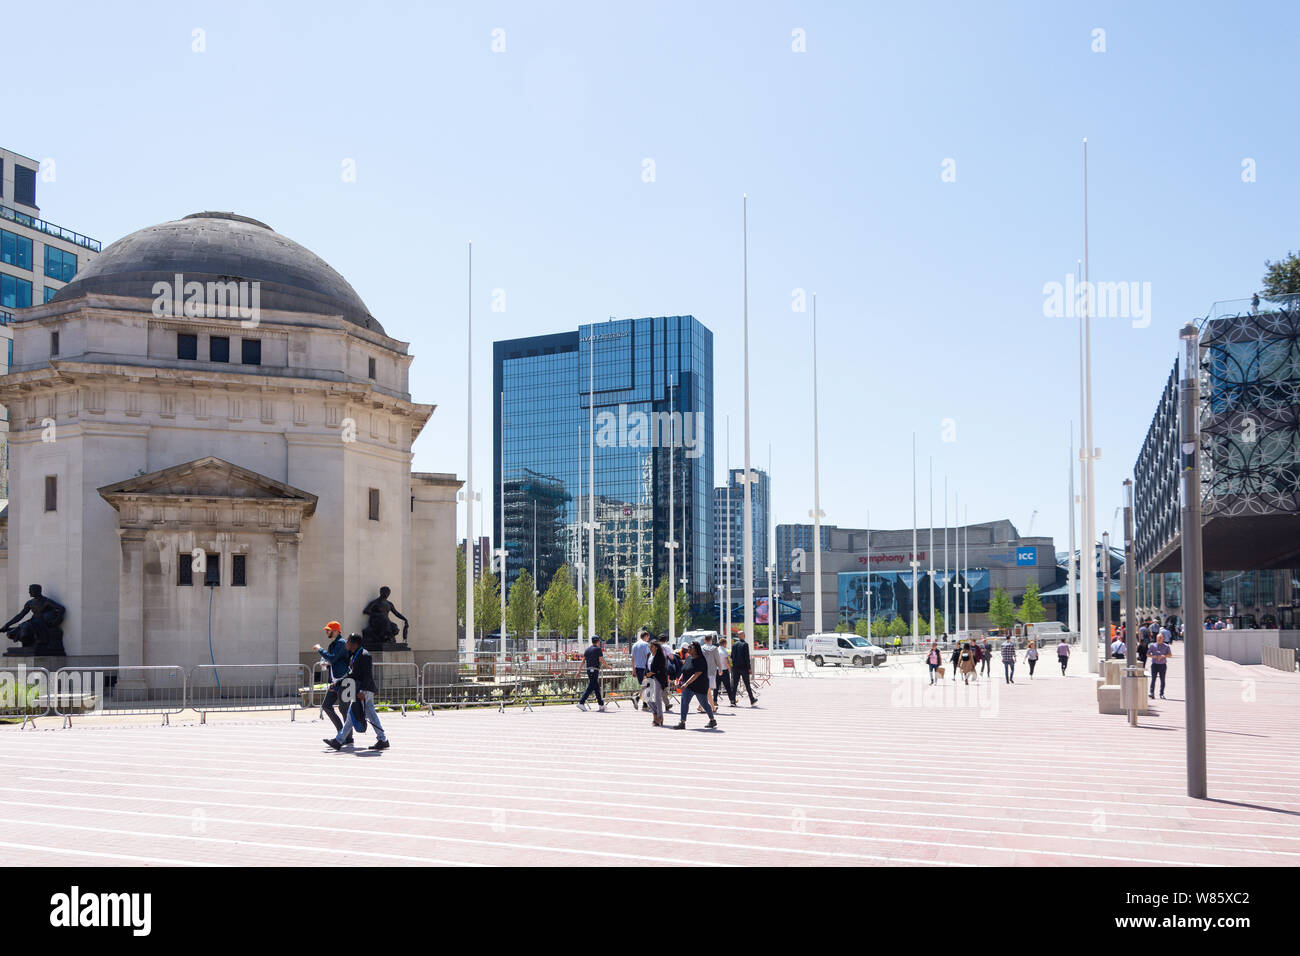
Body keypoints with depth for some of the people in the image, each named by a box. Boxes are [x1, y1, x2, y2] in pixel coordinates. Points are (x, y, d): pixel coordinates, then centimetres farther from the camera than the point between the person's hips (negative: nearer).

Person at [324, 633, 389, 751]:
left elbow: (368, 675, -21)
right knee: (371, 714, 9)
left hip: (365, 690, -10)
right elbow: (353, 673, 22)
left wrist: (362, 691, -26)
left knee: (351, 714, -7)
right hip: (362, 690, 10)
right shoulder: (353, 656, 16)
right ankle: (383, 740, 11)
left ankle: (339, 741, -4)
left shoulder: (364, 655, -16)